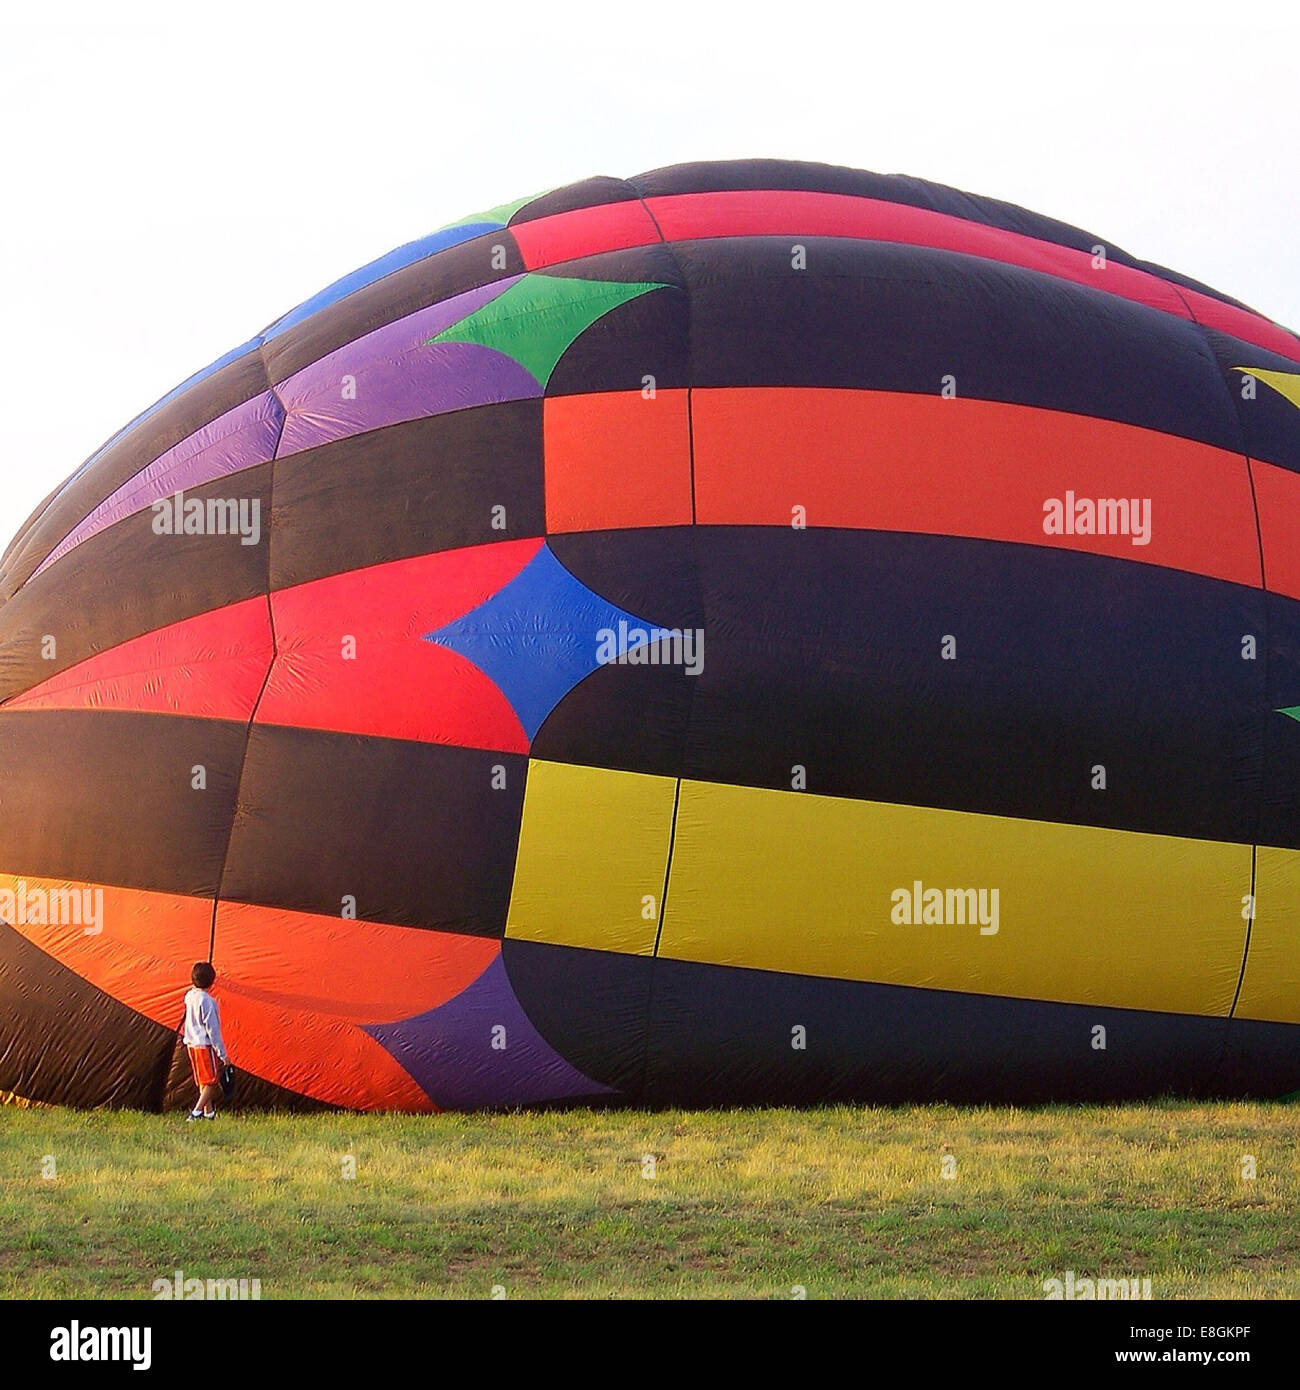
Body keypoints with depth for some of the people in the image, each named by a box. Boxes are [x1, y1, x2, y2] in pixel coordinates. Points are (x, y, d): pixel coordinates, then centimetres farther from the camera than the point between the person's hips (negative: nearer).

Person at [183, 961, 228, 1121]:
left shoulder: (189, 996, 4)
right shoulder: (206, 1000, -20)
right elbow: (212, 1028, -18)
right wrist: (222, 1053, -13)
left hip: (191, 1044, 8)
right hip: (206, 1045, -8)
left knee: (203, 1082, 15)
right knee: (212, 1081, -2)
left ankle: (209, 1113, 20)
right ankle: (196, 1112, -11)